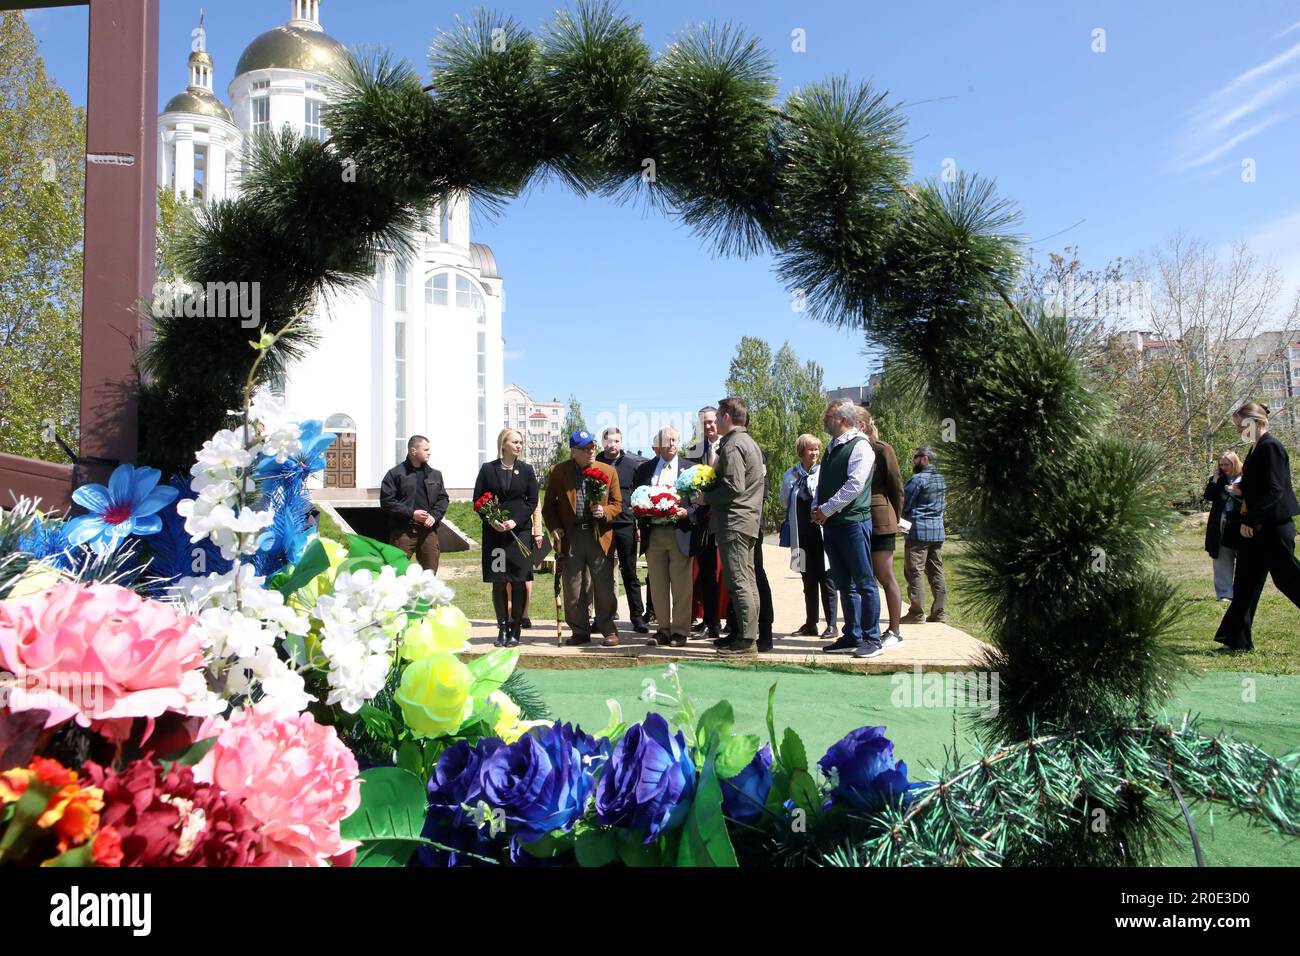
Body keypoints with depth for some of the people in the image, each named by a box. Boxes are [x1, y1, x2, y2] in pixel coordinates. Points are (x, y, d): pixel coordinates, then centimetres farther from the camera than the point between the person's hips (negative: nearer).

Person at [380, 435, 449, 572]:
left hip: (429, 530, 5)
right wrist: (411, 513, -13)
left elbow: (443, 498, 15)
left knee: (430, 571, 8)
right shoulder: (395, 473, 0)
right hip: (402, 531, -4)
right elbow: (386, 501, -6)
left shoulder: (435, 474, 15)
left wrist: (434, 515, -4)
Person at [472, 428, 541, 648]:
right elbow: (477, 500, 5)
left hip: (520, 531, 0)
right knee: (498, 582, 3)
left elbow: (532, 501, 4)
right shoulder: (487, 469, 5)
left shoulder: (526, 470, 6)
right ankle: (502, 628, 12)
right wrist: (491, 521, -10)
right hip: (494, 532, 0)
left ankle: (515, 629, 5)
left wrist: (515, 521, -10)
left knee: (519, 581, -2)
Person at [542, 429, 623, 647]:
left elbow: (617, 503, 9)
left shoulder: (608, 471, 5)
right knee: (573, 589, 7)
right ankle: (580, 631, 17)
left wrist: (605, 512, -12)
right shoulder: (558, 472, 4)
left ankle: (609, 630, 11)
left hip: (599, 536, -1)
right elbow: (549, 505, 9)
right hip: (570, 537, 1)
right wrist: (554, 528, -4)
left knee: (604, 587, 1)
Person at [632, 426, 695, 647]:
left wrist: (687, 512, -16)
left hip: (679, 533, -3)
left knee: (681, 585, 0)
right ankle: (664, 629, 16)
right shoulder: (644, 469, 12)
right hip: (653, 533, 3)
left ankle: (680, 631, 8)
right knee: (658, 585, 7)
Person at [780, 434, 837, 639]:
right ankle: (810, 624, 19)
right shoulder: (791, 475, 7)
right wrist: (794, 482, -2)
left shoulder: (824, 472, -4)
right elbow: (785, 501, 11)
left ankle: (831, 624, 7)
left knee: (826, 579, 0)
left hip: (822, 532, -4)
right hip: (802, 535, 4)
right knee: (808, 581, 12)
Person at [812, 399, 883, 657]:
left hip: (853, 522, -9)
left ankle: (871, 639, 1)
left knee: (864, 583, -4)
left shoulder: (859, 446, -9)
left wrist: (826, 510, -14)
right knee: (845, 585, 12)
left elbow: (854, 485, -18)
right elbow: (823, 485, 22)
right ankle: (852, 637, 19)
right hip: (831, 525, 9)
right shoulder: (833, 448, 18)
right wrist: (817, 508, 4)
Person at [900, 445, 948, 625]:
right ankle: (939, 612, 10)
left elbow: (902, 505, -9)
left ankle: (916, 612, -4)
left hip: (919, 531, -8)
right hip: (938, 531, 8)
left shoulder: (917, 479, -11)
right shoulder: (941, 480, 13)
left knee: (914, 572, -4)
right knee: (936, 571, 9)